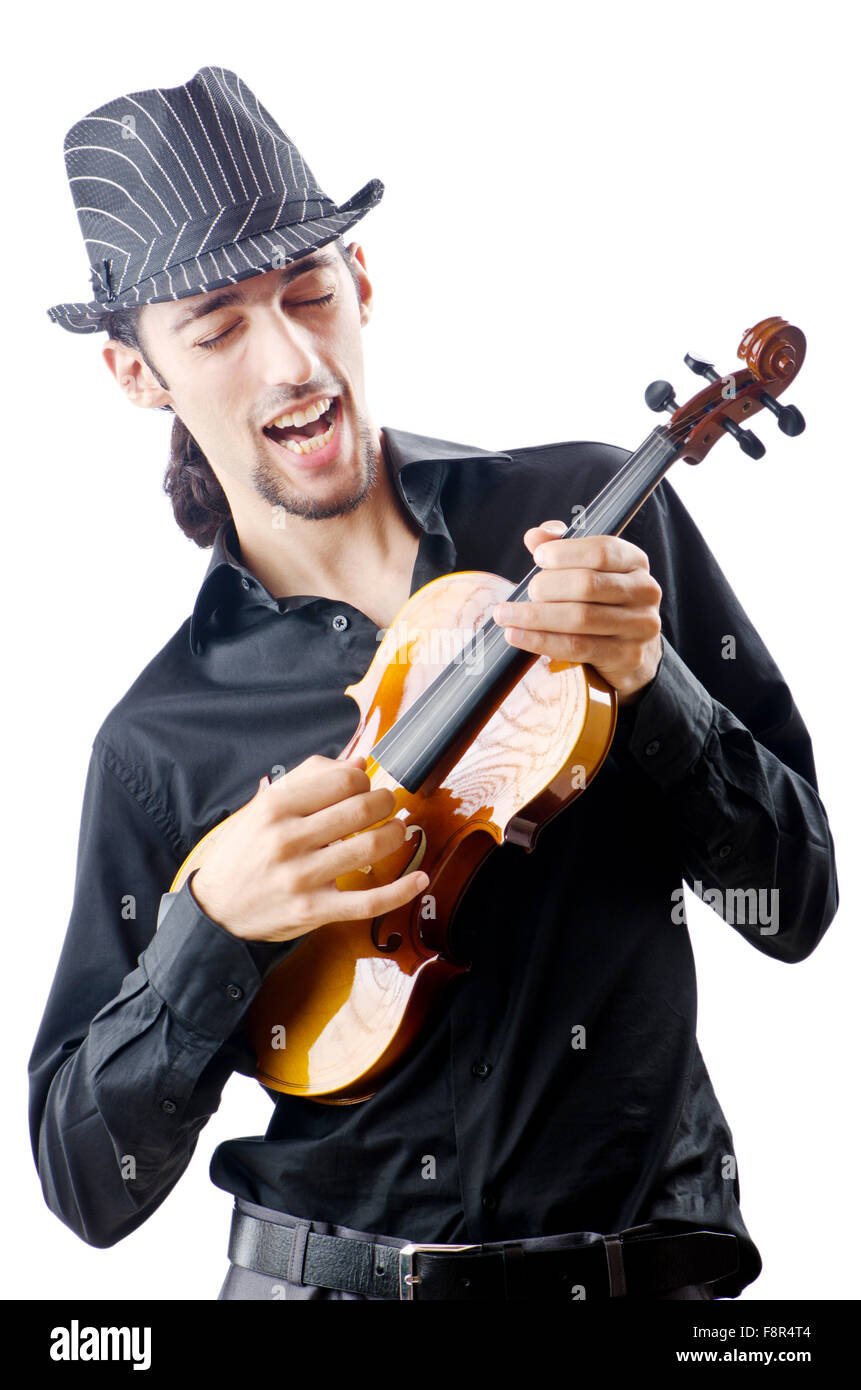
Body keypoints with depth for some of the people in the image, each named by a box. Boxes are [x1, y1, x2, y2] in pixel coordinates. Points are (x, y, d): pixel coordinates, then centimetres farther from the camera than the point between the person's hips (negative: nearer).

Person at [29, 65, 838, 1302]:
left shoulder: (600, 508, 0)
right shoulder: (162, 739, 0)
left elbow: (797, 906, 1)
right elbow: (90, 1187, -1)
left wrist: (648, 682, -14)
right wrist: (211, 922, -16)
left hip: (651, 1264, 0)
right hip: (325, 1275, 1)